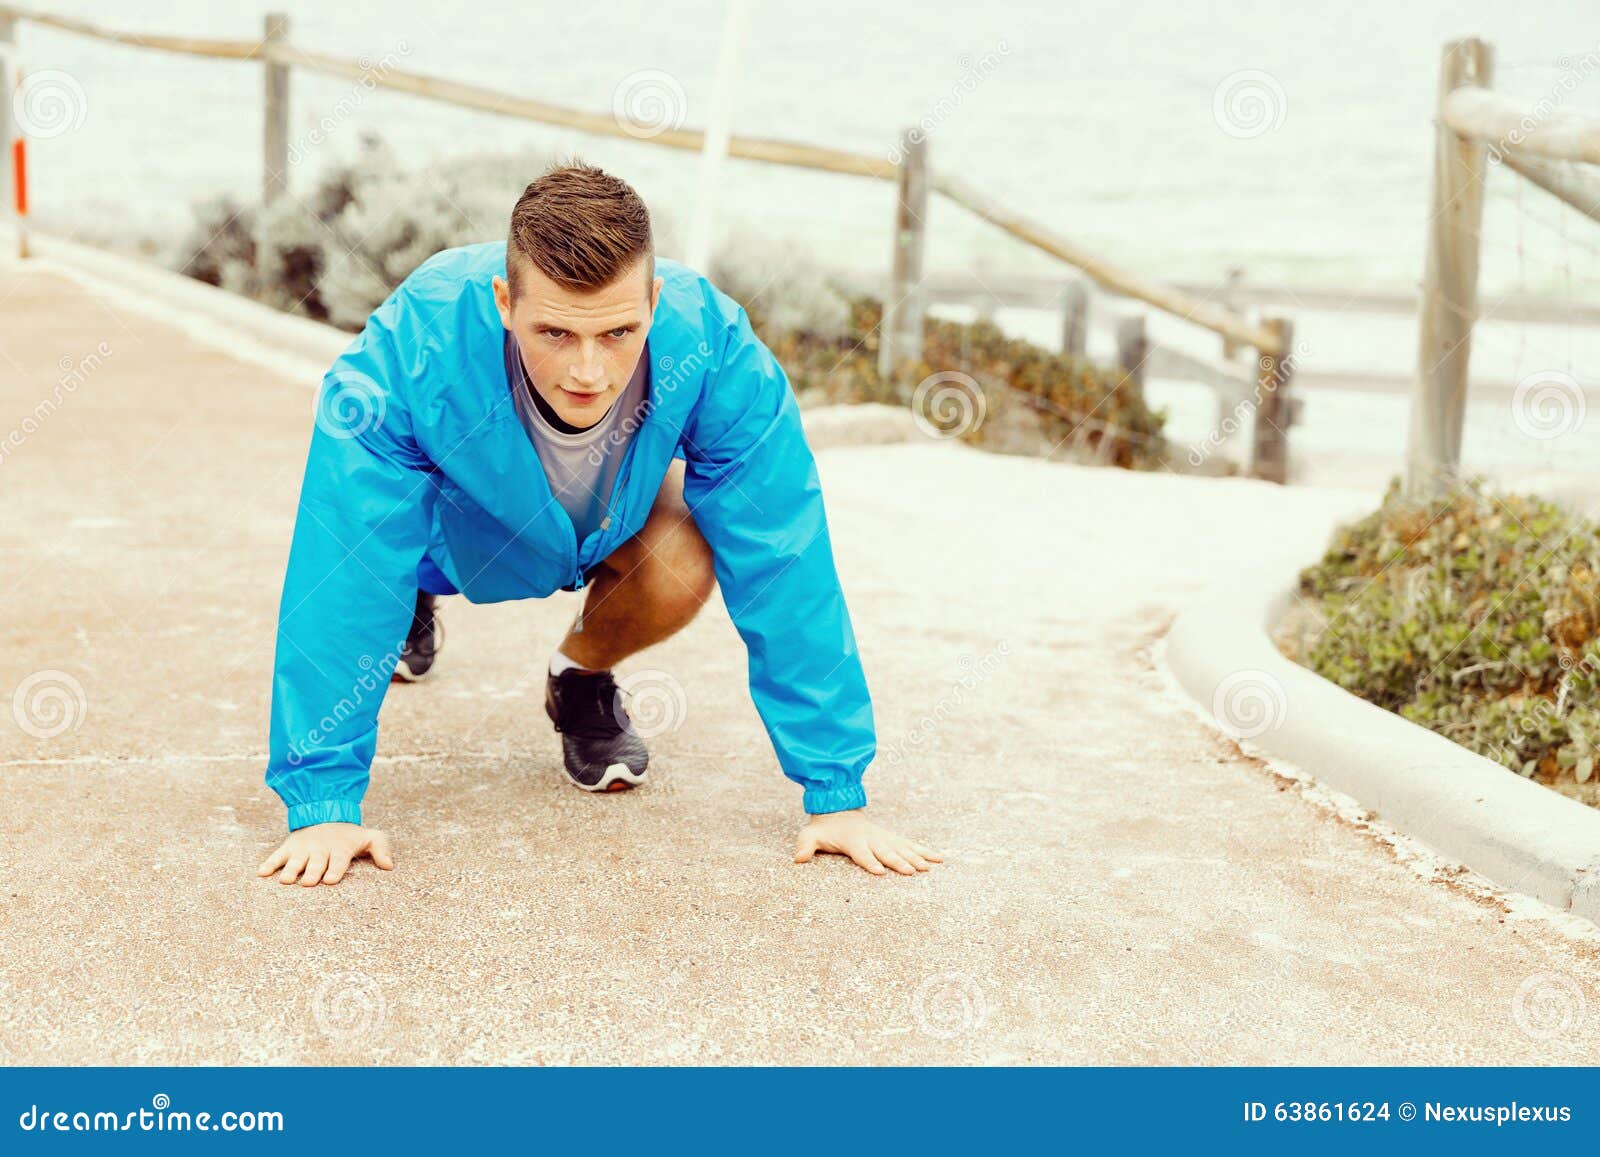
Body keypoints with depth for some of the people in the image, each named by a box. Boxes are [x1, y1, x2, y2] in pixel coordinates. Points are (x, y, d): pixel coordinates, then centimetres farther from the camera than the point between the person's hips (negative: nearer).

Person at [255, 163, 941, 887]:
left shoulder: (714, 348, -38)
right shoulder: (413, 349, -42)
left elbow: (782, 571, -32)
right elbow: (342, 582, -38)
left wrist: (835, 794, -30)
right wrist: (322, 806, -39)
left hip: (614, 512, -2)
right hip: (453, 508, 3)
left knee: (681, 573, -29)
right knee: (360, 567, -19)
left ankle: (583, 679, 6)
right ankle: (411, 600, 21)